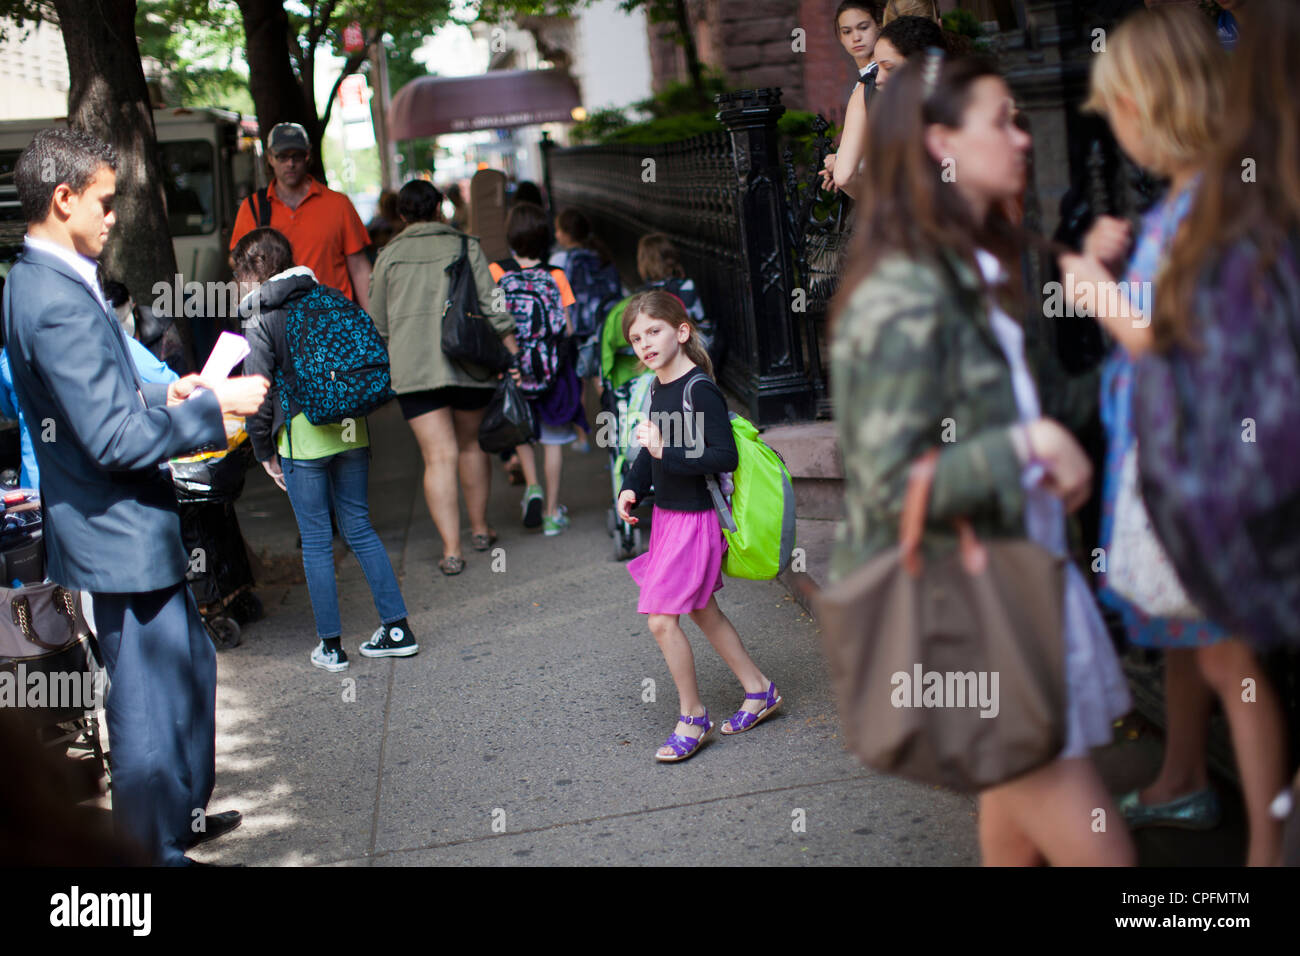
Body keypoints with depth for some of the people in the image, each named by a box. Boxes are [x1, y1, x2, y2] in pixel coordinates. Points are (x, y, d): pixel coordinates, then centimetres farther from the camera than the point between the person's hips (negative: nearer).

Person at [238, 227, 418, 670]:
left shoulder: (261, 321, -6)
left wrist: (264, 450, 2)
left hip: (302, 439, -5)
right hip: (351, 431, 5)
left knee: (316, 541, 4)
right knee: (360, 528, 14)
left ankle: (331, 645, 9)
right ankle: (397, 628, 13)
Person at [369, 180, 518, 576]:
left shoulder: (388, 256, 5)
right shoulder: (466, 247, 3)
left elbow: (378, 323, 10)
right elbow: (491, 307, -4)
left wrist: (386, 363, 25)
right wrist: (512, 353, 0)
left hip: (413, 368, -1)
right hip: (469, 363, 1)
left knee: (439, 456, -4)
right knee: (471, 444, 19)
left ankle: (451, 550, -10)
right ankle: (480, 529, 32)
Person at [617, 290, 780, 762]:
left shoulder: (700, 389, -19)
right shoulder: (658, 387, 7)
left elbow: (725, 457, -24)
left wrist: (667, 454, -28)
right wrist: (632, 487, 5)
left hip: (694, 519, -9)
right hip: (666, 514, 9)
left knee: (662, 619, -7)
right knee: (704, 612, 18)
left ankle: (692, 718, 8)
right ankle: (759, 691, 32)